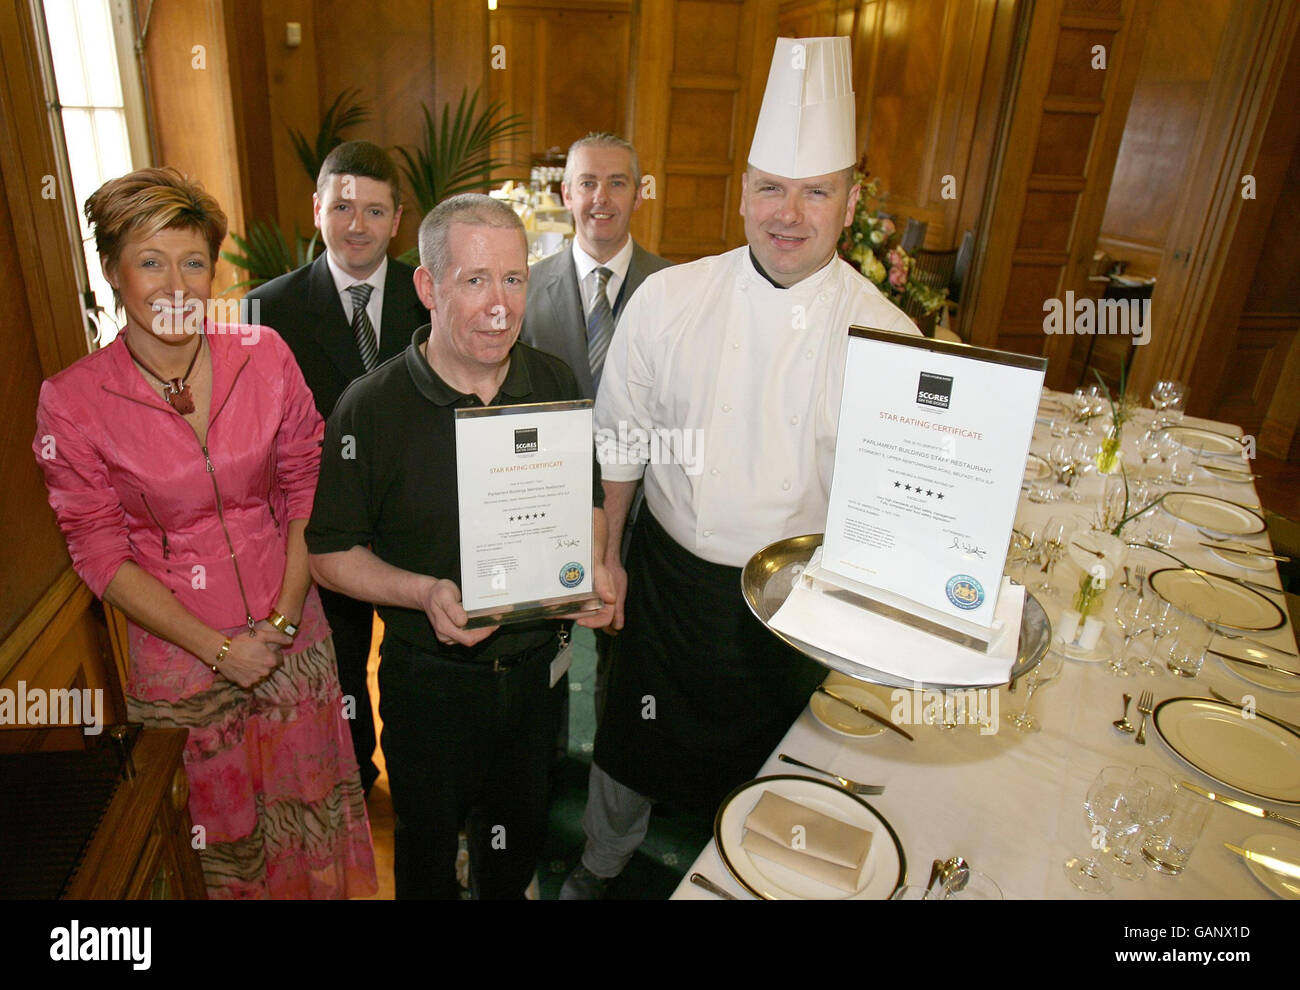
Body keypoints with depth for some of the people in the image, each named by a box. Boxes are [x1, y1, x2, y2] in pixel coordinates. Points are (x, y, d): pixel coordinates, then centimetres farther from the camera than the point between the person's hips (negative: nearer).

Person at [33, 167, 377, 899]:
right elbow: (102, 555, -7)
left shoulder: (264, 356, -8)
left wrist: (283, 619, -10)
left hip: (290, 628, 2)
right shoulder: (72, 402, -12)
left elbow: (307, 489, -3)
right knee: (217, 817, 18)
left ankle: (323, 887, 47)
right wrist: (217, 647, -12)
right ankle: (234, 893, 47)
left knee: (308, 790, 19)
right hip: (176, 644, -1)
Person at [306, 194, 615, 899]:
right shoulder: (371, 407, -17)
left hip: (538, 664, 4)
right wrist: (424, 592, -26)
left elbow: (588, 497, 7)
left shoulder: (557, 384, -5)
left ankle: (505, 893, 57)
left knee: (521, 828, 27)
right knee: (428, 841, 22)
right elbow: (330, 551, -10)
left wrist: (592, 567, -12)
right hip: (431, 676, -3)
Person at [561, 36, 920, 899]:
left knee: (762, 755, 20)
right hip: (670, 571, 1)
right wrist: (603, 556, 5)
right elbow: (621, 440, 0)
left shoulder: (886, 333, -14)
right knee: (633, 739, 21)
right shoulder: (670, 299, -10)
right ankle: (601, 865, 53)